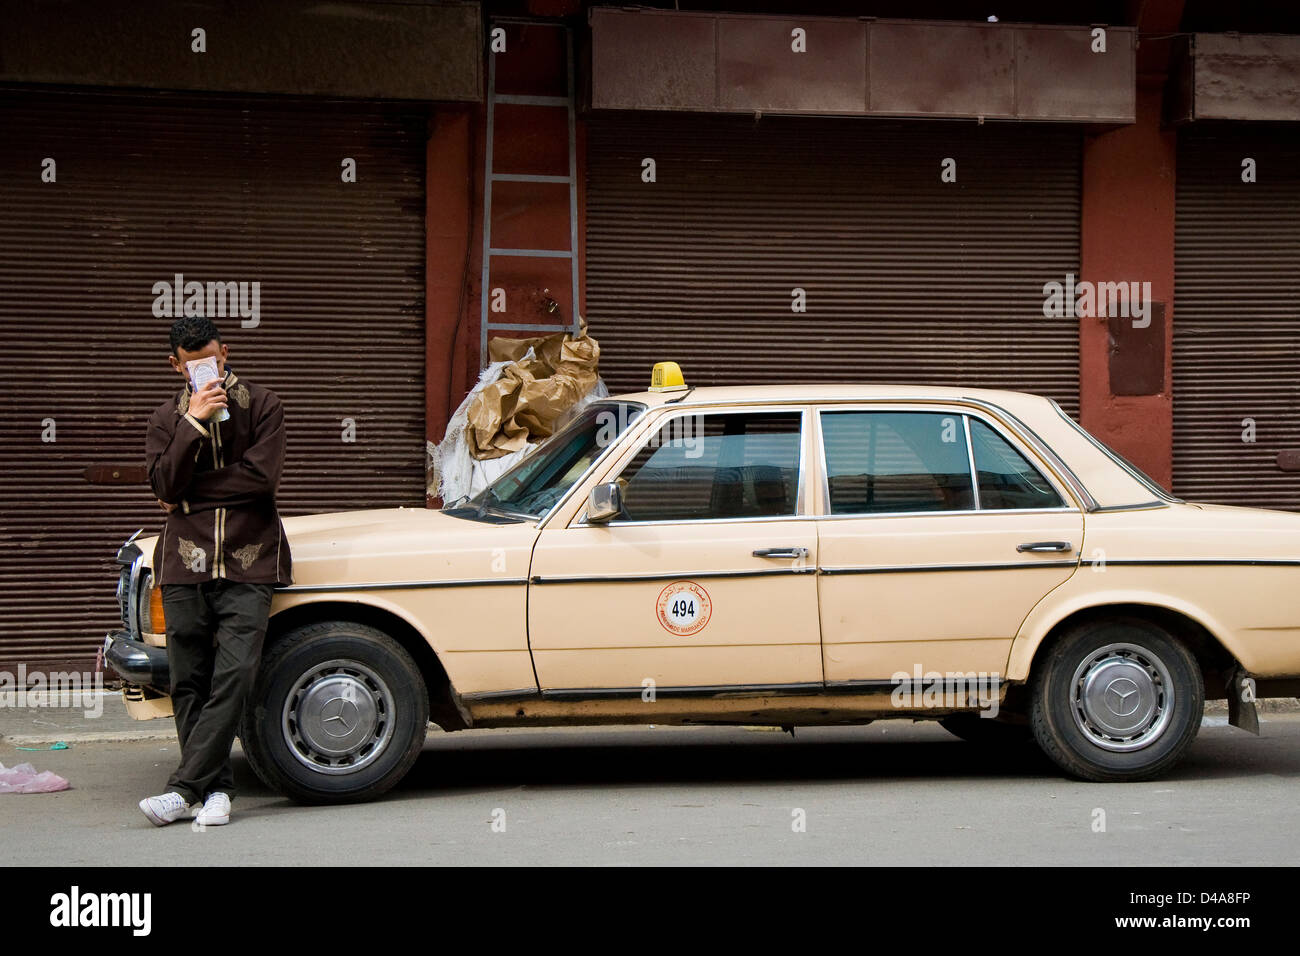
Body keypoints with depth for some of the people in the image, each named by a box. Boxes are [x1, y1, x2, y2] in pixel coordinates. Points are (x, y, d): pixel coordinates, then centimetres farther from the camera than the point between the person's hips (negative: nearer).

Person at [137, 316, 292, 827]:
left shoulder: (261, 405, 6)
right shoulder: (166, 418, 13)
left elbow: (262, 476, -7)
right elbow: (165, 486, -3)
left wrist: (189, 492, -1)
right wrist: (194, 422, -13)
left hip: (249, 563, -3)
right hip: (185, 564, 3)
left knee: (233, 676, -14)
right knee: (189, 682, 0)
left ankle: (184, 788, -16)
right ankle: (216, 788, 7)